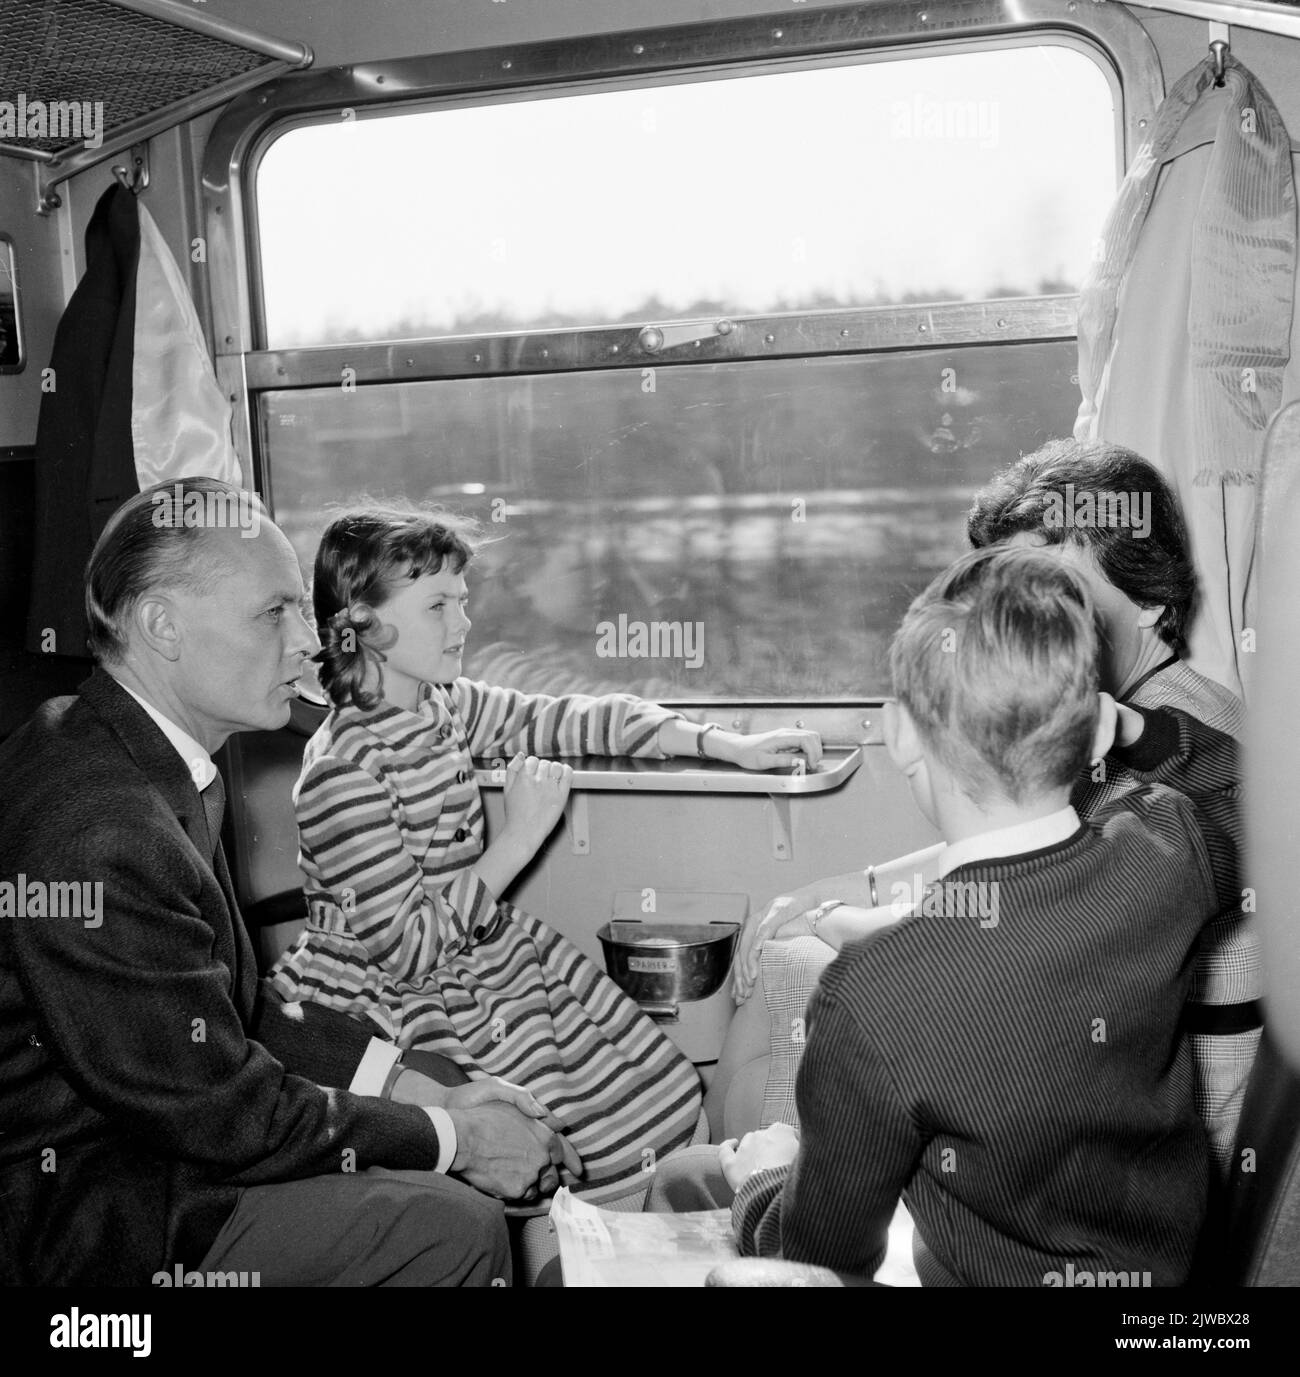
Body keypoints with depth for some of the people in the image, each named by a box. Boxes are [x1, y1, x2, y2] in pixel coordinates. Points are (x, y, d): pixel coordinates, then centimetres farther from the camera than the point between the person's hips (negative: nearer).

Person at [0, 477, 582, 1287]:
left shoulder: (151, 764, 3)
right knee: (455, 1229, -14)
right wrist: (451, 1137, -12)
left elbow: (239, 1007, 8)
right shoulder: (100, 832, -28)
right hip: (90, 1222, -9)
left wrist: (428, 1093, 1)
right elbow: (222, 1110, -22)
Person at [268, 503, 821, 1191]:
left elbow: (568, 720, 6)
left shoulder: (442, 703, 0)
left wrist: (732, 745, 1)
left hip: (485, 950, 8)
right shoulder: (343, 771, -24)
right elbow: (405, 949, -25)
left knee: (665, 1090, 4)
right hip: (405, 1001, -8)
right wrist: (519, 839, -23)